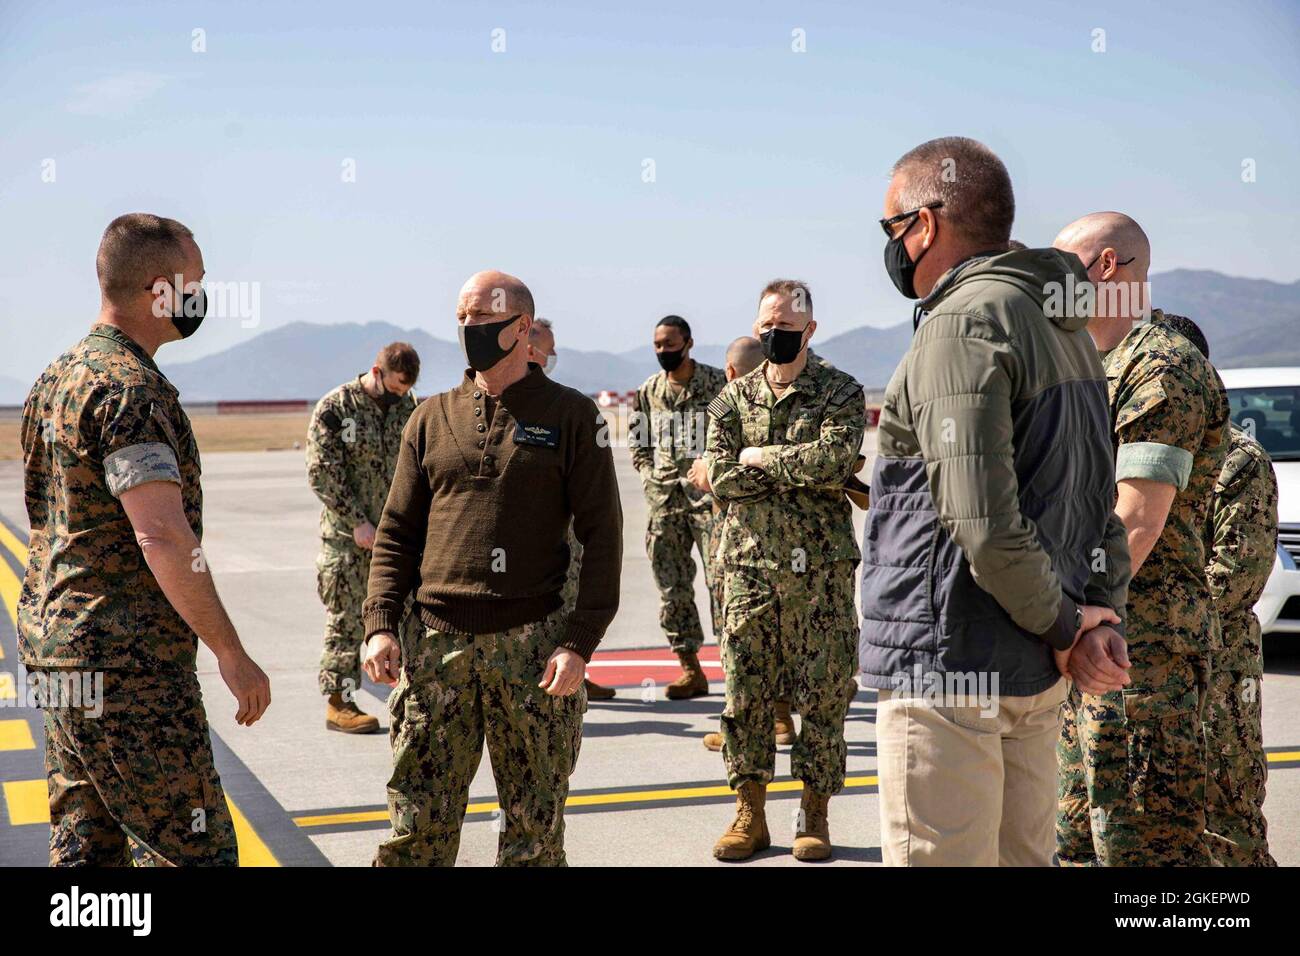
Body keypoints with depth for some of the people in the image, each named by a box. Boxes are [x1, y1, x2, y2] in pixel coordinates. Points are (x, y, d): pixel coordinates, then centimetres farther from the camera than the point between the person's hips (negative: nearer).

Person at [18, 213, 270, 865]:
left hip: (60, 652, 10)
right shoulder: (129, 388, -17)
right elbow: (162, 537, -25)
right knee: (196, 852, -3)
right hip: (128, 668, -10)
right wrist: (233, 656, -20)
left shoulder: (57, 379, 14)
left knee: (86, 846, 13)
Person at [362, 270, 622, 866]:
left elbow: (602, 535, -1)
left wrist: (579, 642, -9)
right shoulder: (431, 419, 13)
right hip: (436, 646, 2)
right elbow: (397, 534, 14)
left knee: (535, 828, 6)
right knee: (415, 828, 1)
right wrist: (380, 623, 0)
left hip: (533, 648, -2)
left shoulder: (571, 416, 3)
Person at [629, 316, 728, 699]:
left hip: (707, 495, -5)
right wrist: (651, 477, 5)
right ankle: (690, 670, 15)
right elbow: (638, 443, 20)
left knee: (721, 579, -10)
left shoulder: (717, 383, 0)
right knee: (672, 588, 6)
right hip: (664, 500, 5)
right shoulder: (648, 391, 12)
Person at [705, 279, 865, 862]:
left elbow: (834, 459, -17)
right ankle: (750, 811, 15)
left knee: (824, 692, 2)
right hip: (749, 563, 3)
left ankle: (815, 813, 13)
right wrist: (800, 473, -8)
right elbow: (720, 477, -2)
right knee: (744, 689, 4)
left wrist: (760, 457, -8)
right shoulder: (733, 398, 10)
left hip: (820, 567, -2)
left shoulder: (841, 393, 1)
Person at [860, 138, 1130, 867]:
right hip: (1038, 672, 10)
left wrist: (1063, 625, -10)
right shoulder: (1065, 327, 15)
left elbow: (982, 522, -23)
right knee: (1024, 856, 17)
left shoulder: (965, 322, -16)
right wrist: (1106, 615, 7)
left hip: (950, 669, -9)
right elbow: (1100, 495, 16)